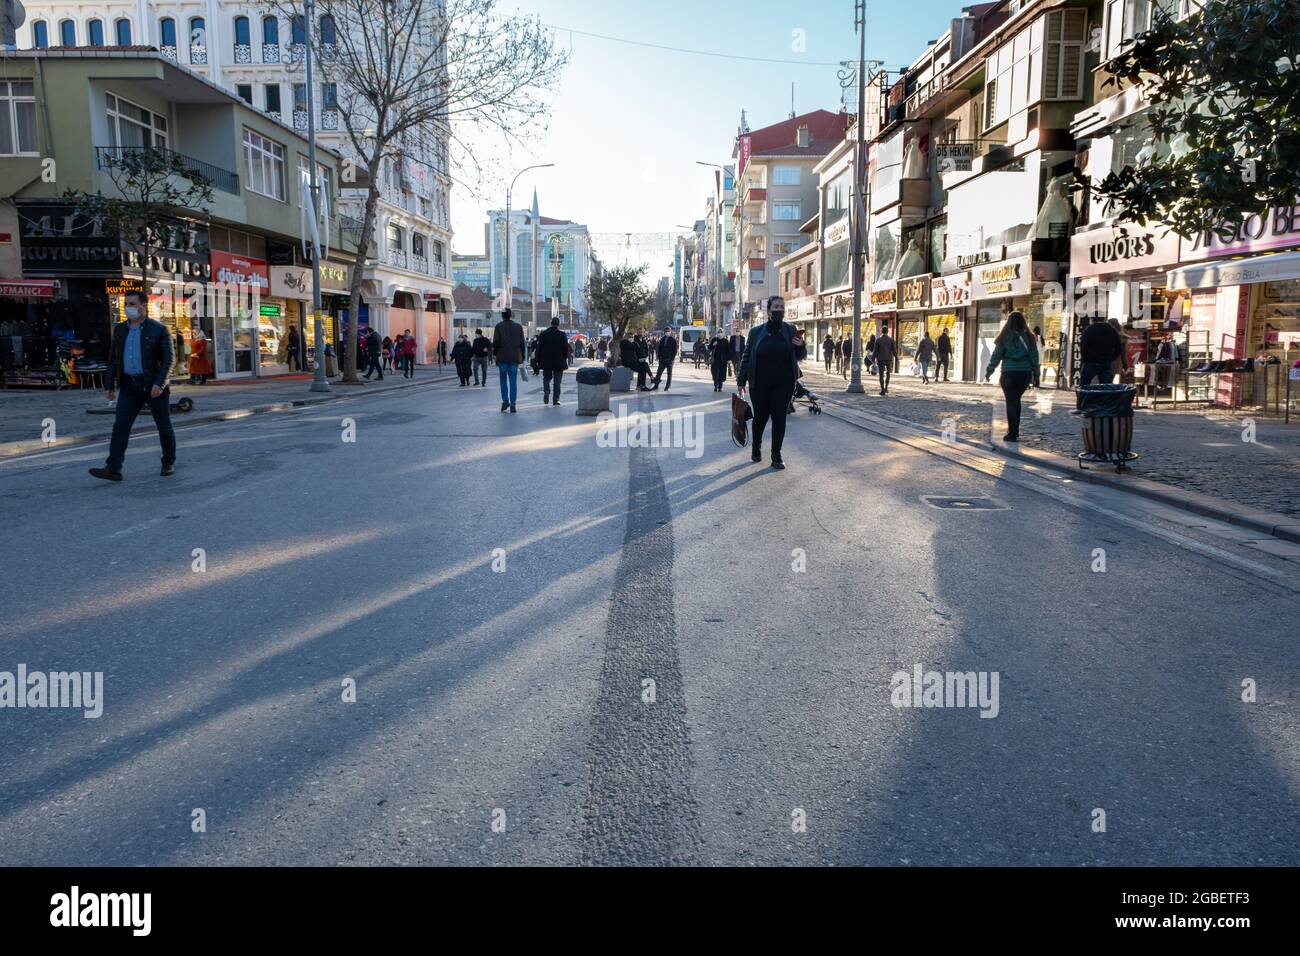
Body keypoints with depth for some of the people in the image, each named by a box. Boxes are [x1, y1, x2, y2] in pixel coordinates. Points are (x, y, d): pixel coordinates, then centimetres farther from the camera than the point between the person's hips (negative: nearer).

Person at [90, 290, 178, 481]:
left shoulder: (158, 329, -4)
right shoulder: (120, 329, 12)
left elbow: (168, 358, -10)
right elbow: (113, 359, 15)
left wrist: (159, 383, -21)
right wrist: (109, 385, 9)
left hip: (154, 386, -4)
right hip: (129, 386, 4)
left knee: (164, 426, 7)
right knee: (120, 426, -5)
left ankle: (169, 463, 22)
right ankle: (113, 468, -9)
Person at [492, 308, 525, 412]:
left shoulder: (499, 326, -1)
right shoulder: (518, 326, 6)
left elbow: (496, 342, -6)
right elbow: (522, 343, 6)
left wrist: (495, 354, 4)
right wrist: (522, 357, 10)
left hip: (502, 357, -1)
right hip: (515, 357, 1)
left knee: (503, 379, 11)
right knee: (513, 381, 2)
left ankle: (505, 400, -1)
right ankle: (512, 404, -1)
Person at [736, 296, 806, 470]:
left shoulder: (791, 331, 5)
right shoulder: (756, 332, 3)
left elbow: (800, 357, 12)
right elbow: (746, 357, 6)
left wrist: (800, 346, -10)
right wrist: (741, 381, 2)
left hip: (783, 384, 1)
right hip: (760, 384, 0)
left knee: (779, 418, 0)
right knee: (760, 416, 7)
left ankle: (776, 456, 7)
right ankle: (756, 448, 31)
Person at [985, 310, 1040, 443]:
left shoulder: (1005, 337, -5)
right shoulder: (1029, 337, 4)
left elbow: (996, 356, -2)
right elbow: (1034, 358, 5)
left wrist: (989, 371, 9)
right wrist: (1036, 376, 10)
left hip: (1009, 373, -3)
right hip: (1025, 373, 3)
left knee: (1011, 402, 0)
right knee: (1016, 400, 18)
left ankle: (1012, 433, -2)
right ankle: (1014, 430, 21)